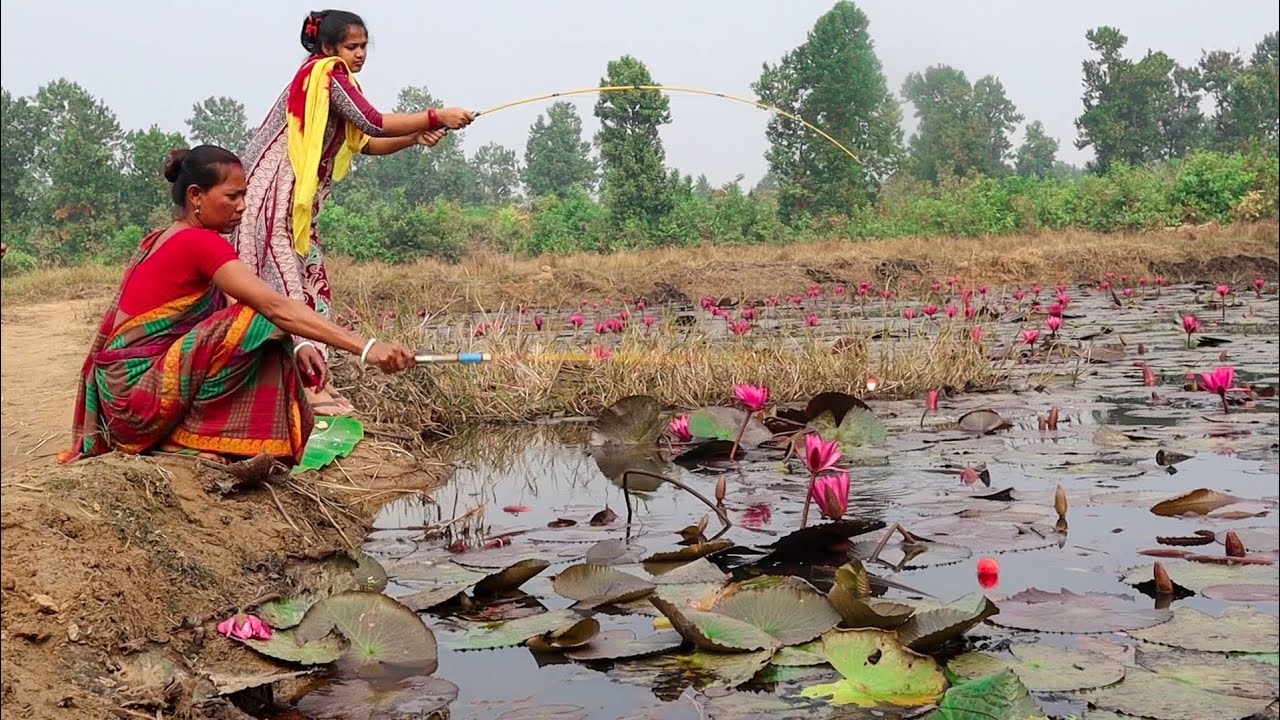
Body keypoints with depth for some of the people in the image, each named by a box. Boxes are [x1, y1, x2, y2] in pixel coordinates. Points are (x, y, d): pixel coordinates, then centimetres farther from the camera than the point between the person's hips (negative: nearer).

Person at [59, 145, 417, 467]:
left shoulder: (166, 239, 14)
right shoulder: (198, 242, -16)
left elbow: (227, 313, 9)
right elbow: (277, 307, -25)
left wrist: (294, 347, -7)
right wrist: (366, 348, -30)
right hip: (139, 389, -9)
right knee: (258, 326, -20)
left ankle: (172, 435, 5)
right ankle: (189, 439, -11)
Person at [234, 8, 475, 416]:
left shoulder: (335, 80, 17)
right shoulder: (324, 73, -11)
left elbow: (365, 143, 13)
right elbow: (373, 123, -21)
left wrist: (416, 137, -1)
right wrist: (435, 117, -17)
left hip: (298, 202, 10)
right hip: (275, 197, -10)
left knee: (312, 285, 9)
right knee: (287, 289, -9)